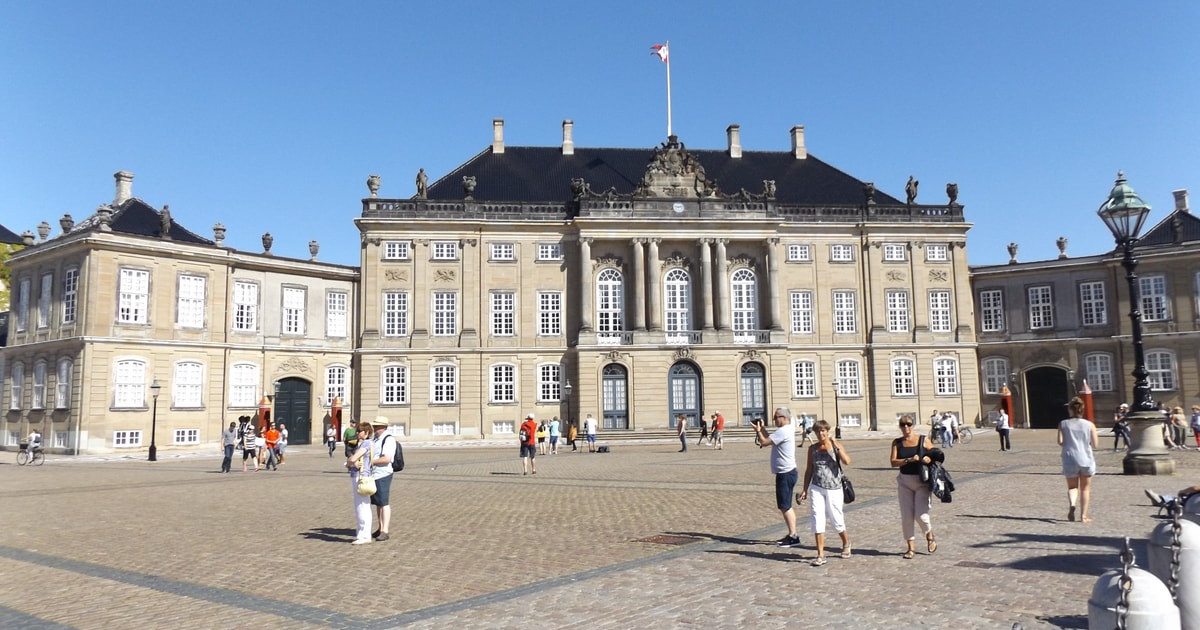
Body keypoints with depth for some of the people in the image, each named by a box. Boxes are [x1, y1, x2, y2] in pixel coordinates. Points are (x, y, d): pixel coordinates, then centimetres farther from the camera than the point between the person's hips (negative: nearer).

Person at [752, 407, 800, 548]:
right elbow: (770, 441, 22)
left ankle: (793, 536, -5)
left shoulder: (783, 432, -19)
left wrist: (758, 431, -4)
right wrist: (763, 429, 13)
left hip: (785, 474, -11)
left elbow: (764, 442, -20)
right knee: (785, 506, 16)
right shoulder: (786, 430, 15)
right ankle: (791, 534, 22)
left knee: (785, 506, -7)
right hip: (786, 473, 11)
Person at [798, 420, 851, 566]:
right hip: (817, 488, 2)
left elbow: (847, 462, -19)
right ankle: (820, 555, -2)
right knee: (817, 520, -7)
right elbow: (809, 470, 11)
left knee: (837, 520, 7)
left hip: (834, 489, -2)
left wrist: (836, 446, -21)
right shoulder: (813, 448, 6)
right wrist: (804, 489, 9)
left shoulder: (835, 446, -3)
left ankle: (846, 543, 37)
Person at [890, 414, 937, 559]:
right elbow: (893, 462, -7)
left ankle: (930, 536, 23)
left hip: (922, 482, -2)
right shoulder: (897, 442, 3)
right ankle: (911, 548, 18)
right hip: (904, 482, 2)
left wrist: (930, 459, -16)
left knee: (921, 516, -10)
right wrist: (909, 460, -22)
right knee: (906, 517, 3)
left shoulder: (923, 440, -1)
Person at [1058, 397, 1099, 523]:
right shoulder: (1089, 425, -2)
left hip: (1070, 460, -1)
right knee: (1085, 488, 15)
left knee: (1072, 487, 11)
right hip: (1086, 460, 1)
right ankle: (1083, 515, 14)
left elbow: (1060, 442, -10)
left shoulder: (1063, 424, -3)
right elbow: (1095, 444, -5)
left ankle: (1072, 504, -19)